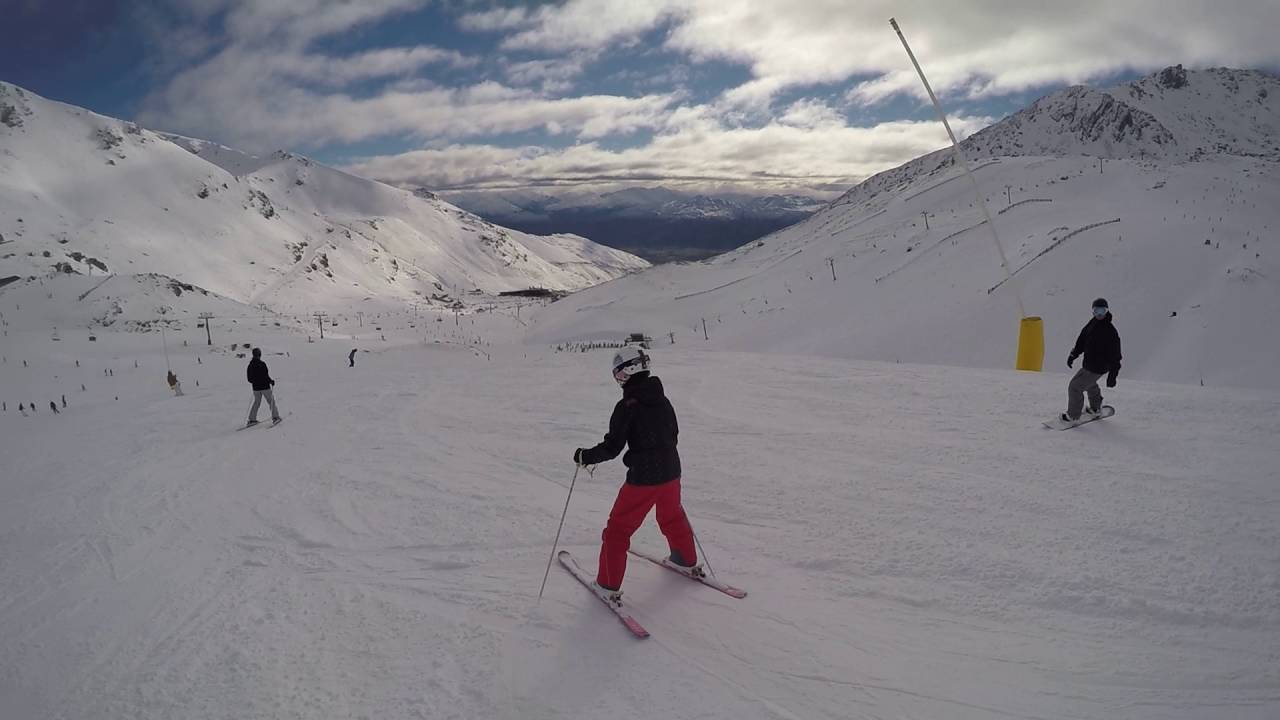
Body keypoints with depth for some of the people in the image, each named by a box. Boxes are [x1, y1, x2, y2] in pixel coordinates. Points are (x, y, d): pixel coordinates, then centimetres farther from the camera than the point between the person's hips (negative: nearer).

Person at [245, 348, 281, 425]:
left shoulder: (250, 365, 3)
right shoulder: (262, 364, -17)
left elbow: (249, 378, 8)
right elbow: (266, 376, -19)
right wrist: (271, 381, -3)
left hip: (256, 388, 6)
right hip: (264, 387, -6)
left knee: (256, 402, 15)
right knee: (271, 401, 7)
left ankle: (252, 419, 11)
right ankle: (275, 417, 6)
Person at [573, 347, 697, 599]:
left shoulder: (627, 406, -17)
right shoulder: (663, 399, 3)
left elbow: (612, 448, -17)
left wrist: (585, 456, -3)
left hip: (642, 478, -6)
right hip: (671, 472, 7)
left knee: (619, 528, 7)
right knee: (673, 516, 30)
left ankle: (609, 584, 11)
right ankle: (687, 560, 47)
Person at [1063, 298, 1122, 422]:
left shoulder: (1110, 331, -26)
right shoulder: (1092, 323, -1)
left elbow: (1115, 356, -22)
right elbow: (1082, 340, 11)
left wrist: (1112, 375, -22)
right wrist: (1073, 354, 4)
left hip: (1096, 368, -9)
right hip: (1089, 363, 9)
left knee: (1075, 387, -2)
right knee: (1090, 383, 31)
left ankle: (1073, 415, 13)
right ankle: (1095, 408, 52)